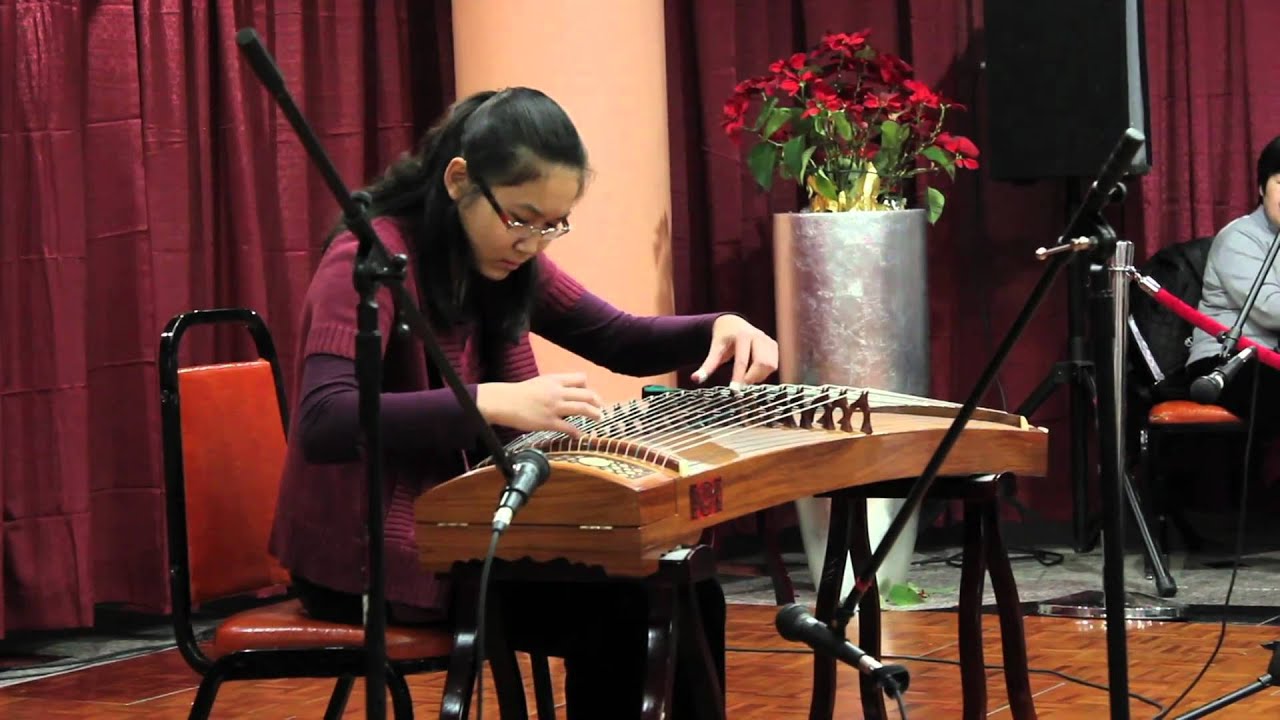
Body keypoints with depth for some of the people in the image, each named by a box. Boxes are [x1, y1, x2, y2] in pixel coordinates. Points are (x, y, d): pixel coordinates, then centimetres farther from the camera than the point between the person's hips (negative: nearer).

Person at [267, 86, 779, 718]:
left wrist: (720, 328, -5)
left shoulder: (502, 260, 6)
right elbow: (323, 422, -32)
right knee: (620, 608, -21)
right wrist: (490, 402, -41)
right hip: (366, 556, -8)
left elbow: (620, 341, 16)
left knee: (681, 594, -8)